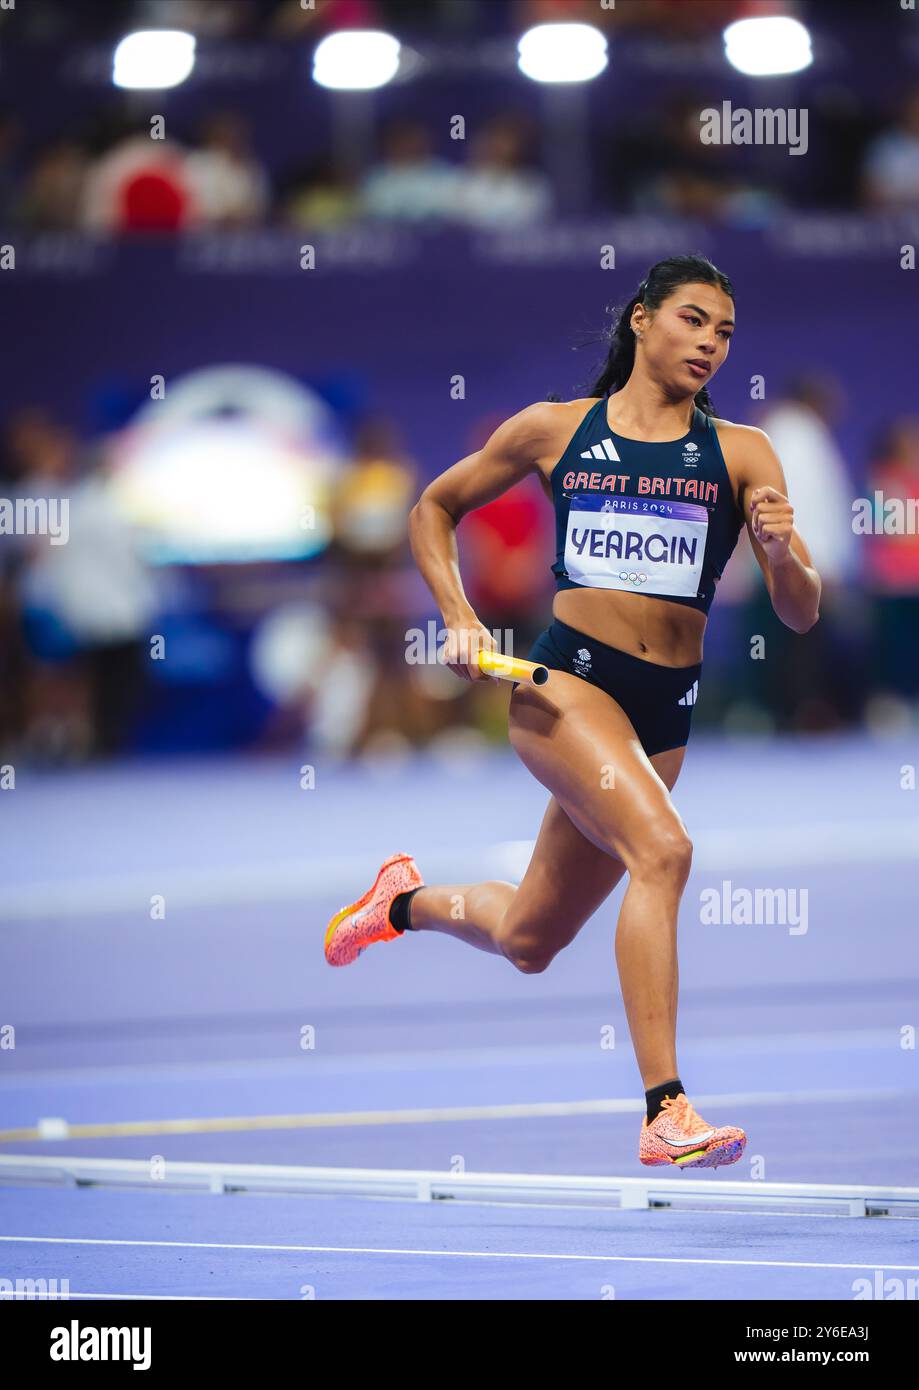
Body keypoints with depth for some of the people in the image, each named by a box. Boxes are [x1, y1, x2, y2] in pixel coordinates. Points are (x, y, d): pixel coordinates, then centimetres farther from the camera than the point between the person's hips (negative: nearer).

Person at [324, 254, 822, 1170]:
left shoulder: (741, 455, 6)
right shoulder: (555, 431, 5)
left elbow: (800, 614, 1)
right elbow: (434, 508, 19)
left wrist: (781, 553, -21)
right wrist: (458, 619, 5)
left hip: (665, 709, 4)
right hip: (567, 677, -4)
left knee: (528, 941, 14)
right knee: (662, 848, -30)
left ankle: (407, 902, 48)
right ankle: (665, 1113, -31)